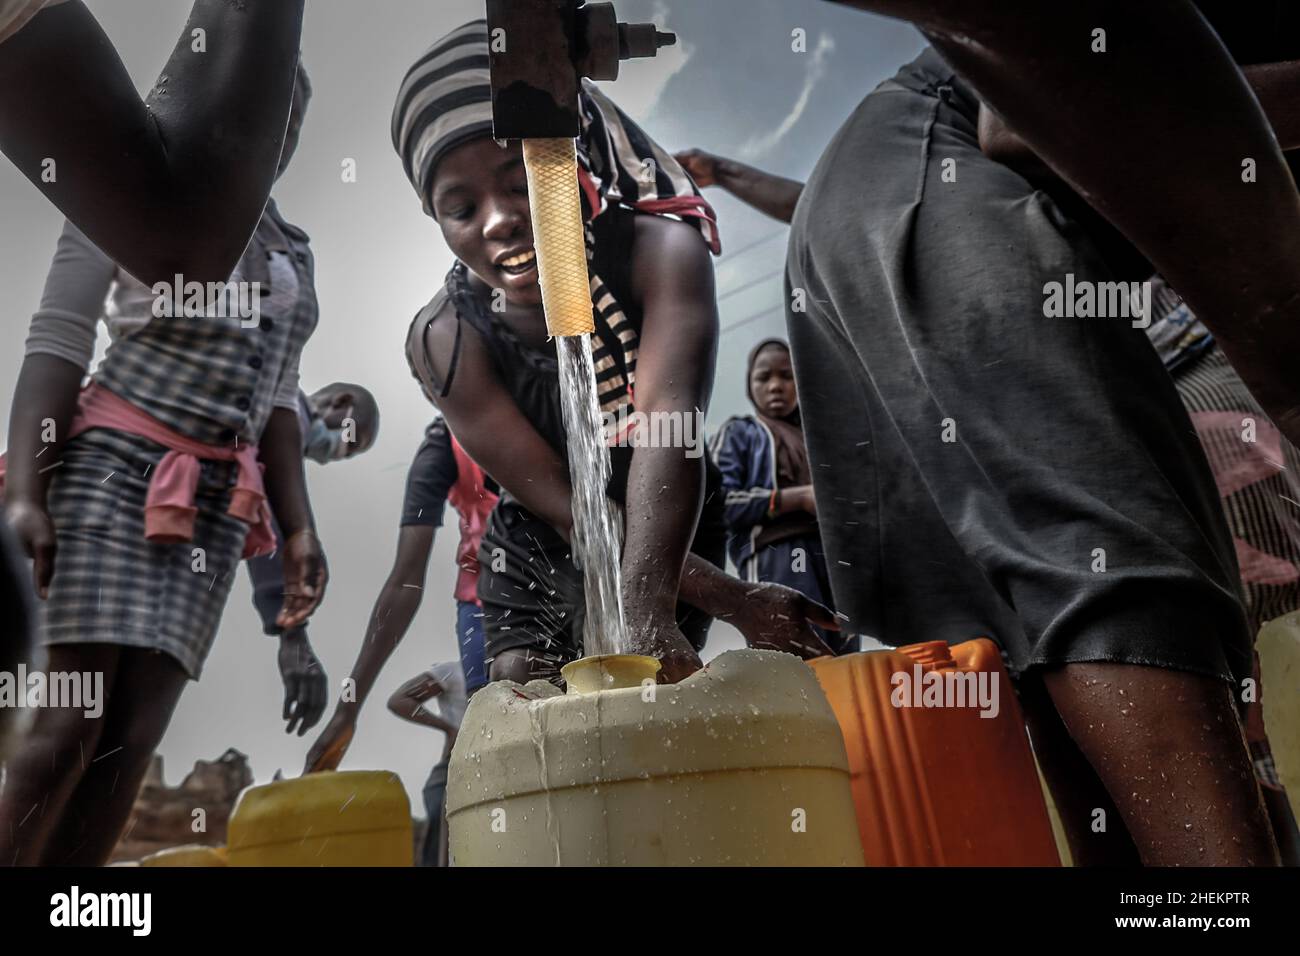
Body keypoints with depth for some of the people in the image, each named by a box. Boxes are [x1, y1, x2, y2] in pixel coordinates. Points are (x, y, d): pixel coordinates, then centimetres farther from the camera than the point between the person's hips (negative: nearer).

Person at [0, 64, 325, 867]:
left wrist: (298, 528, 8)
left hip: (219, 505, 5)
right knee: (68, 728, -11)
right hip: (115, 468, -4)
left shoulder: (294, 252, 19)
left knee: (131, 742, 0)